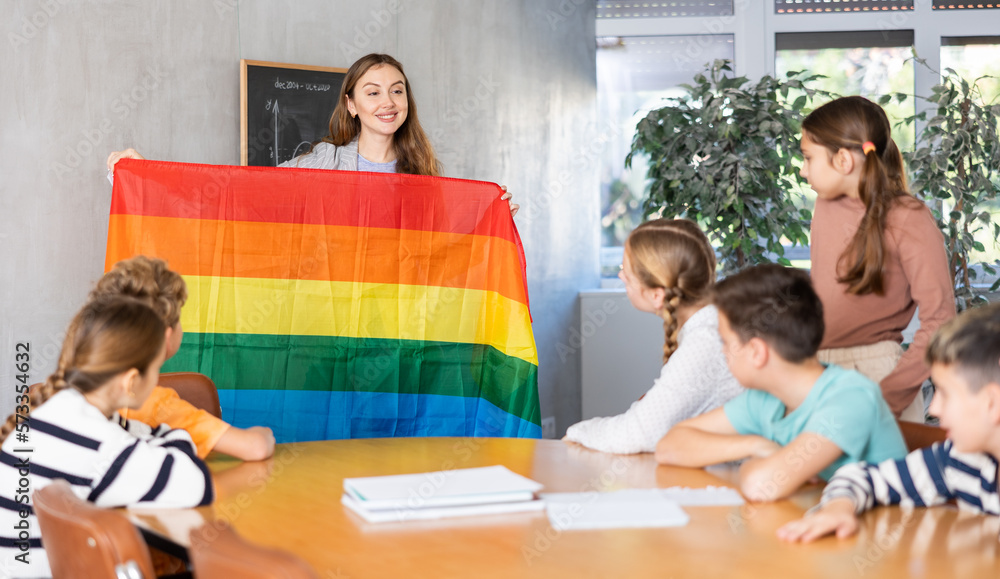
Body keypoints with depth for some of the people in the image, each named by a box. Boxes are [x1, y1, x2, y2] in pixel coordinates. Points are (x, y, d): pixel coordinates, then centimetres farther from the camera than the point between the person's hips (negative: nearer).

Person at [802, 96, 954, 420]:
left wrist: (888, 397, -19)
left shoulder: (909, 221, -11)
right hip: (818, 370, 5)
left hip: (876, 374, -5)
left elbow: (940, 321, -14)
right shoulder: (826, 205, 8)